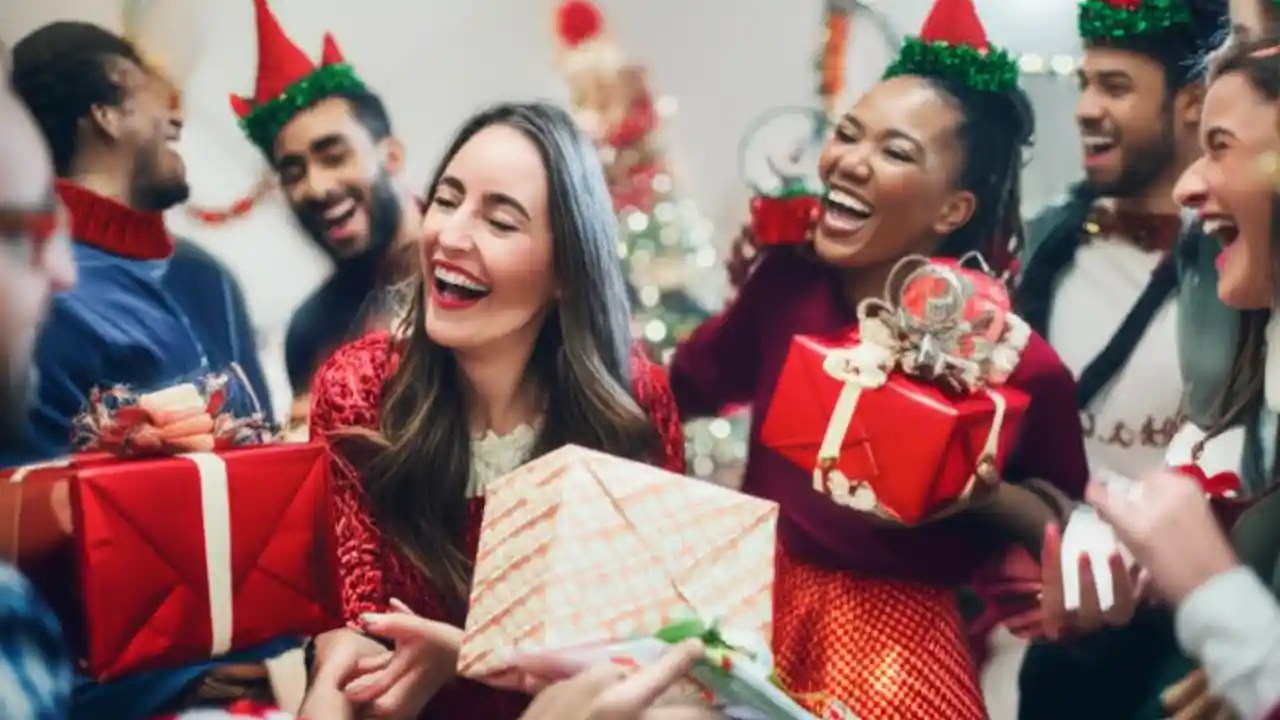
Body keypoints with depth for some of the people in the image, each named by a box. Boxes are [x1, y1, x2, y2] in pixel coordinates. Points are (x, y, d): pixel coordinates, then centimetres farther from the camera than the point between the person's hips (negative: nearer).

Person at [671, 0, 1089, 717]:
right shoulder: (787, 281, -7)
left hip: (891, 643, -4)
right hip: (748, 602, 4)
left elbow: (1066, 524, -4)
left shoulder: (1018, 365, -18)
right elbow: (683, 390, 5)